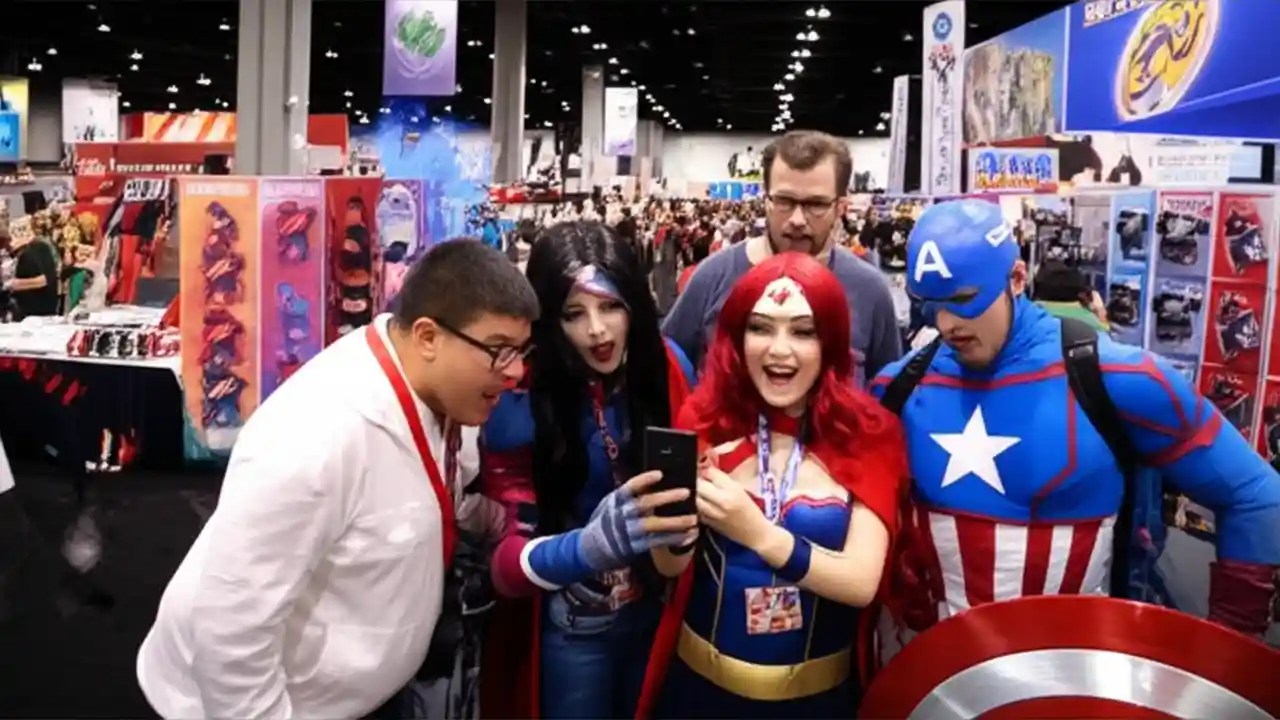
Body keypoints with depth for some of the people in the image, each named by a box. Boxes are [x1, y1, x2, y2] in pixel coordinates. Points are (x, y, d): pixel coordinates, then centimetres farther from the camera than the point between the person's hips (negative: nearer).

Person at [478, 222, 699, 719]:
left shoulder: (667, 367, -9)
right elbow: (506, 557, -22)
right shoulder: (519, 399, -20)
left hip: (661, 613, 4)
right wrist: (593, 544, -40)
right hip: (571, 632, -3)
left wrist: (684, 518, -15)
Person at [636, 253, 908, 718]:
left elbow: (862, 583, -17)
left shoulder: (867, 434, -10)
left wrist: (758, 533, -32)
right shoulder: (707, 419, -7)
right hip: (701, 680, 1)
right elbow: (670, 566, -9)